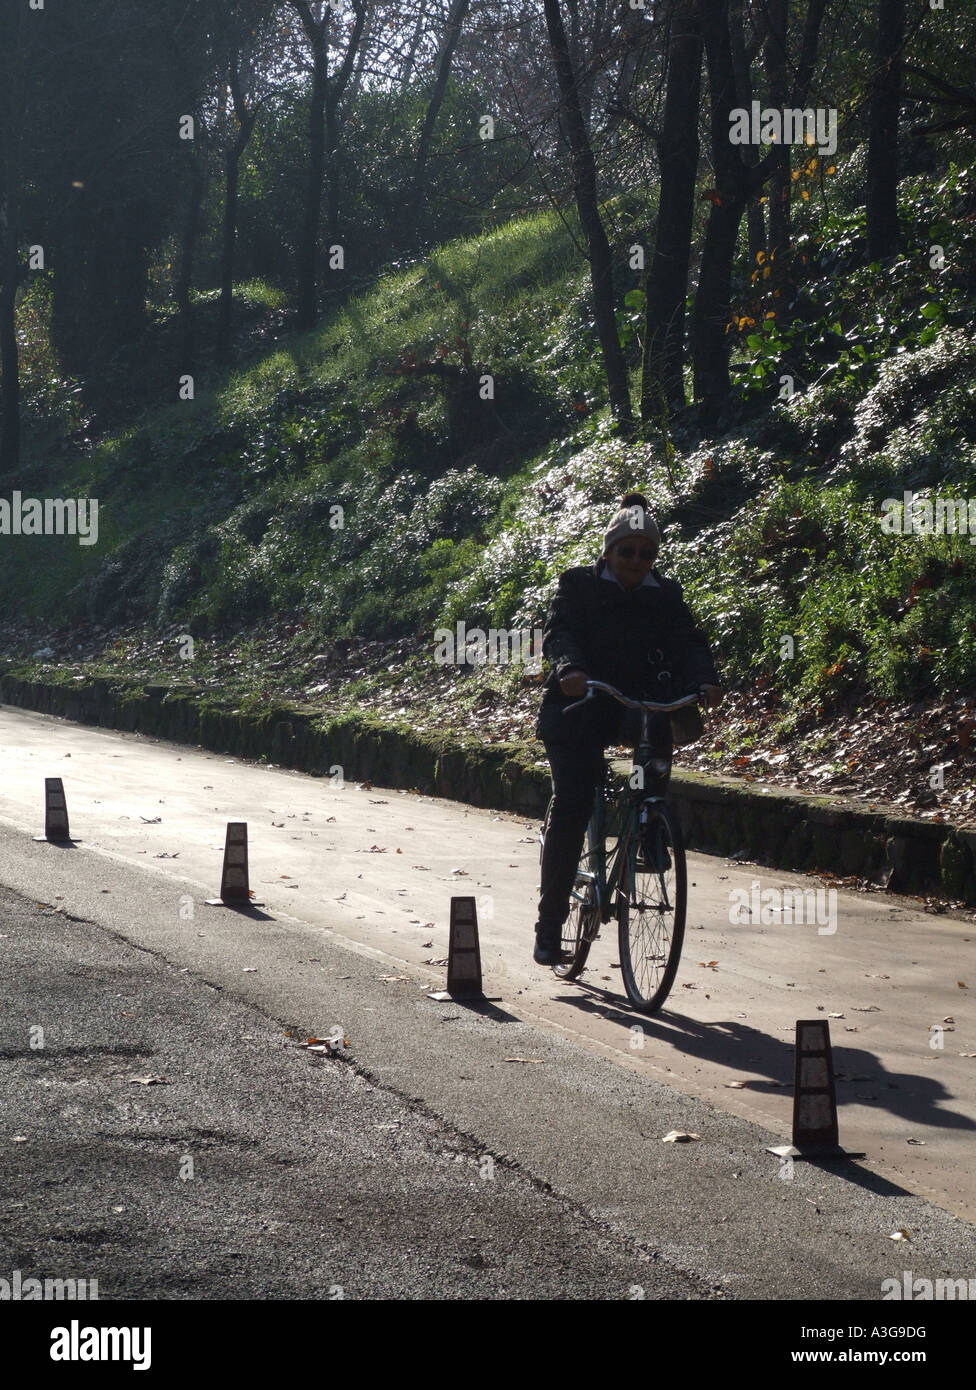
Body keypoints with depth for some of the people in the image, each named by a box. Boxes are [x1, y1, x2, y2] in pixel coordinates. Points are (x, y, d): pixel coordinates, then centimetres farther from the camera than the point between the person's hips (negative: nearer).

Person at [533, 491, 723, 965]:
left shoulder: (666, 595, 12)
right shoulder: (578, 585, 4)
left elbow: (688, 641, -1)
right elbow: (558, 632, -11)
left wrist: (703, 680, -23)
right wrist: (569, 669, -33)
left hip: (639, 700, 2)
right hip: (581, 706, -2)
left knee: (657, 727, -35)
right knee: (571, 807, -10)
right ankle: (549, 925, -2)